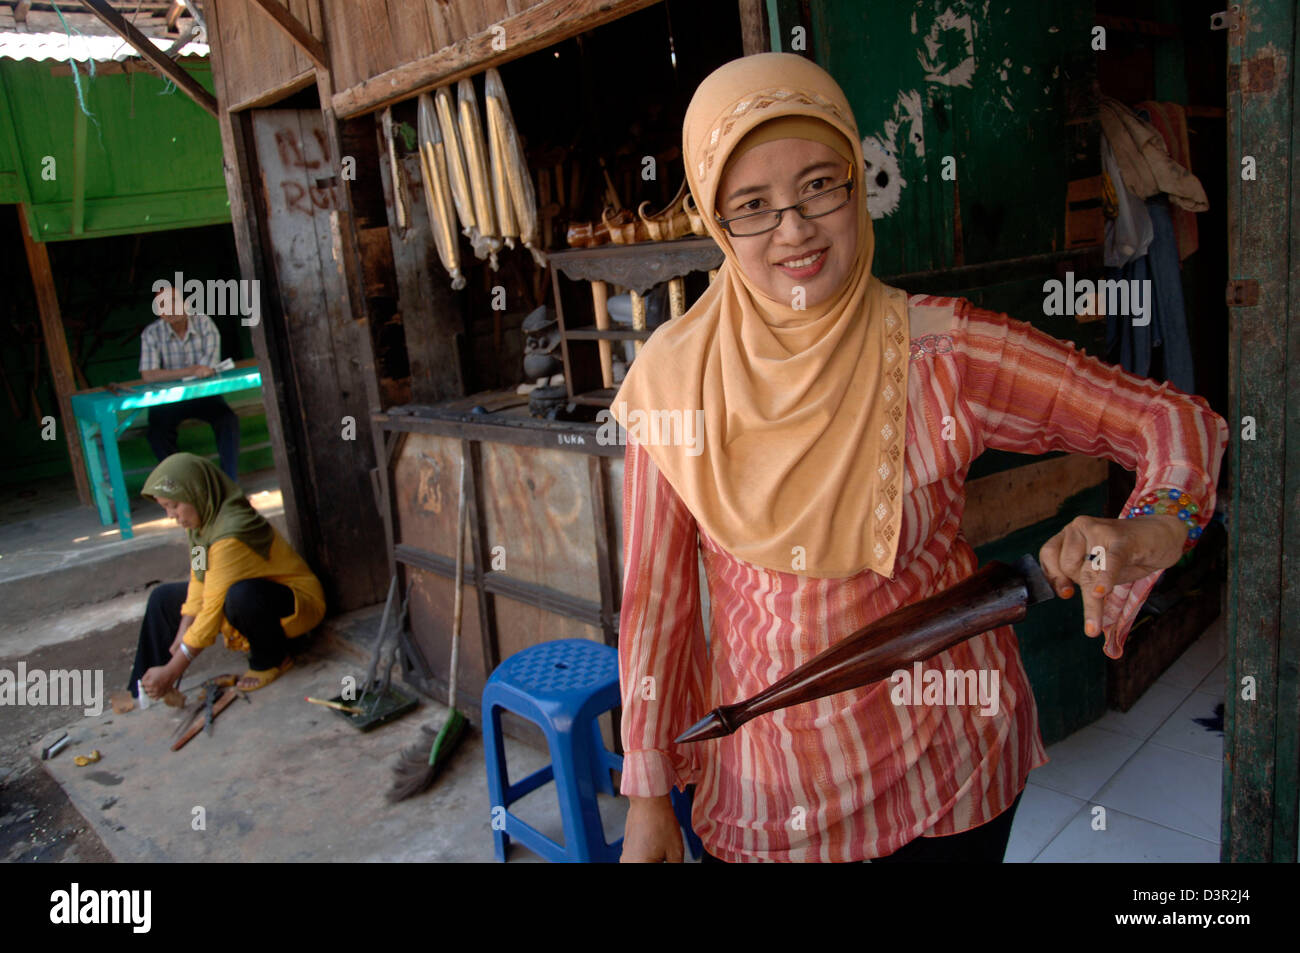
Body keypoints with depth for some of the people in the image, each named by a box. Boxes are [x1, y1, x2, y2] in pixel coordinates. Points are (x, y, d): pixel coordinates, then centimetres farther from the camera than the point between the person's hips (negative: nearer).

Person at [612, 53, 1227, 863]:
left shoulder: (942, 353, -16)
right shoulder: (673, 378, -12)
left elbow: (1178, 423, -9)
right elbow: (656, 594, -5)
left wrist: (1147, 534, -31)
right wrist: (648, 794, 0)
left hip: (942, 773, 0)